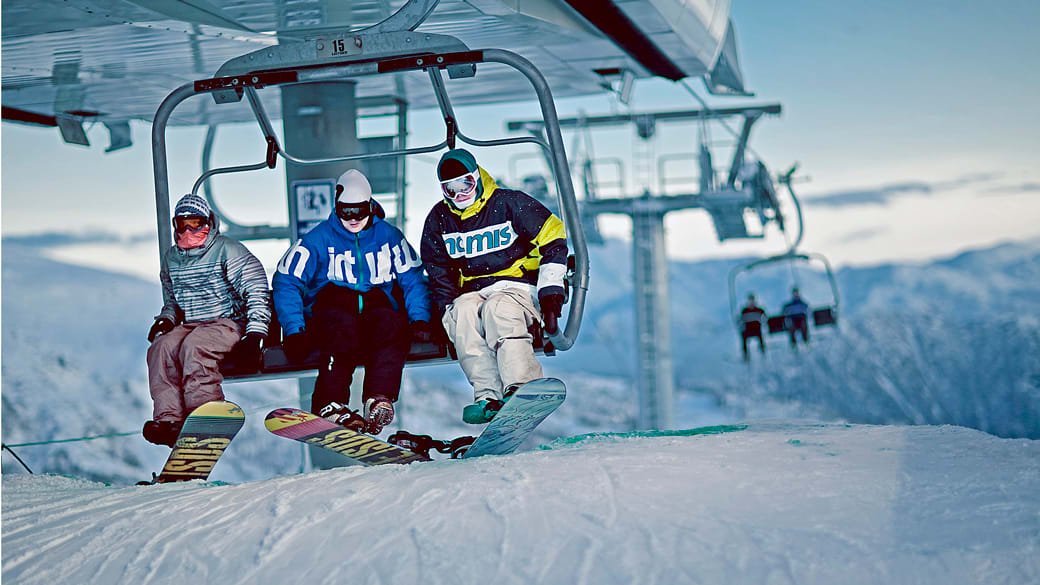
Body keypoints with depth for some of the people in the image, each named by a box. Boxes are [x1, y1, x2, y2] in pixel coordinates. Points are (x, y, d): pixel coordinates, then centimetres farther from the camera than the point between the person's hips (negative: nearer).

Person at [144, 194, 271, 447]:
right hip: (190, 326, 5)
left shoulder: (227, 250, -3)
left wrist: (254, 336, -18)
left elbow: (257, 293, -8)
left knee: (193, 347, -35)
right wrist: (167, 318, 6)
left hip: (228, 324, -5)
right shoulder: (171, 258, 16)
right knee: (161, 347, -26)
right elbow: (171, 300, 30)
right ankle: (168, 419, -36)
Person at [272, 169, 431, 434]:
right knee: (343, 328, -38)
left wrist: (420, 320, -3)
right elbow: (286, 281, 2)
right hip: (330, 306, -2)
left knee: (394, 325, -34)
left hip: (377, 306, 2)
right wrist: (294, 331, -12)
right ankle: (330, 405, -45)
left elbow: (413, 278, 15)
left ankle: (379, 401, -48)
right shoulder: (318, 239, 6)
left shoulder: (389, 236, 13)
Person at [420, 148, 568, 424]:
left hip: (519, 288, -3)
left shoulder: (509, 203, -2)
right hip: (474, 294, 3)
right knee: (463, 311, -32)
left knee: (498, 309, -37)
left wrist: (550, 290, -10)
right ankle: (488, 397, -43)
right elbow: (439, 271, 19)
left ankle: (522, 387, -49)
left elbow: (553, 238, -3)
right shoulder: (439, 219, 12)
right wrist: (447, 308, 2)